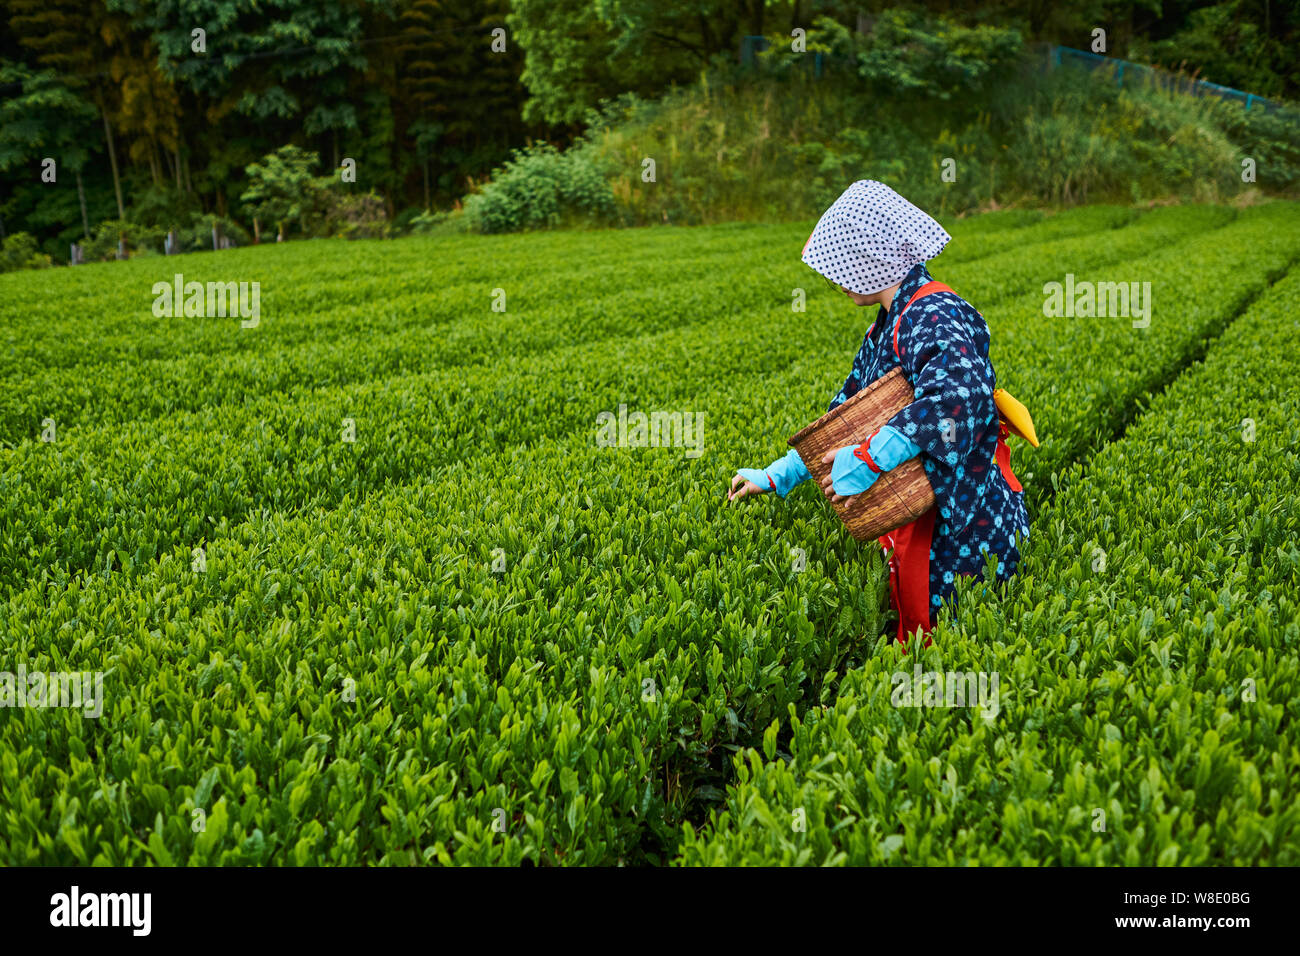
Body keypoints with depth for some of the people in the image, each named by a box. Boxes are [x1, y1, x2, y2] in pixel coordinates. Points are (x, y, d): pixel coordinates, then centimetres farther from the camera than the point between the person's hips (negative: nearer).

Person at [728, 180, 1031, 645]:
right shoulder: (887, 328, 12)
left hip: (963, 526, -9)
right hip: (916, 524, 9)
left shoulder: (934, 317, -19)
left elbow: (963, 392, -38)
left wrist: (869, 458, -33)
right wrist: (776, 476, 19)